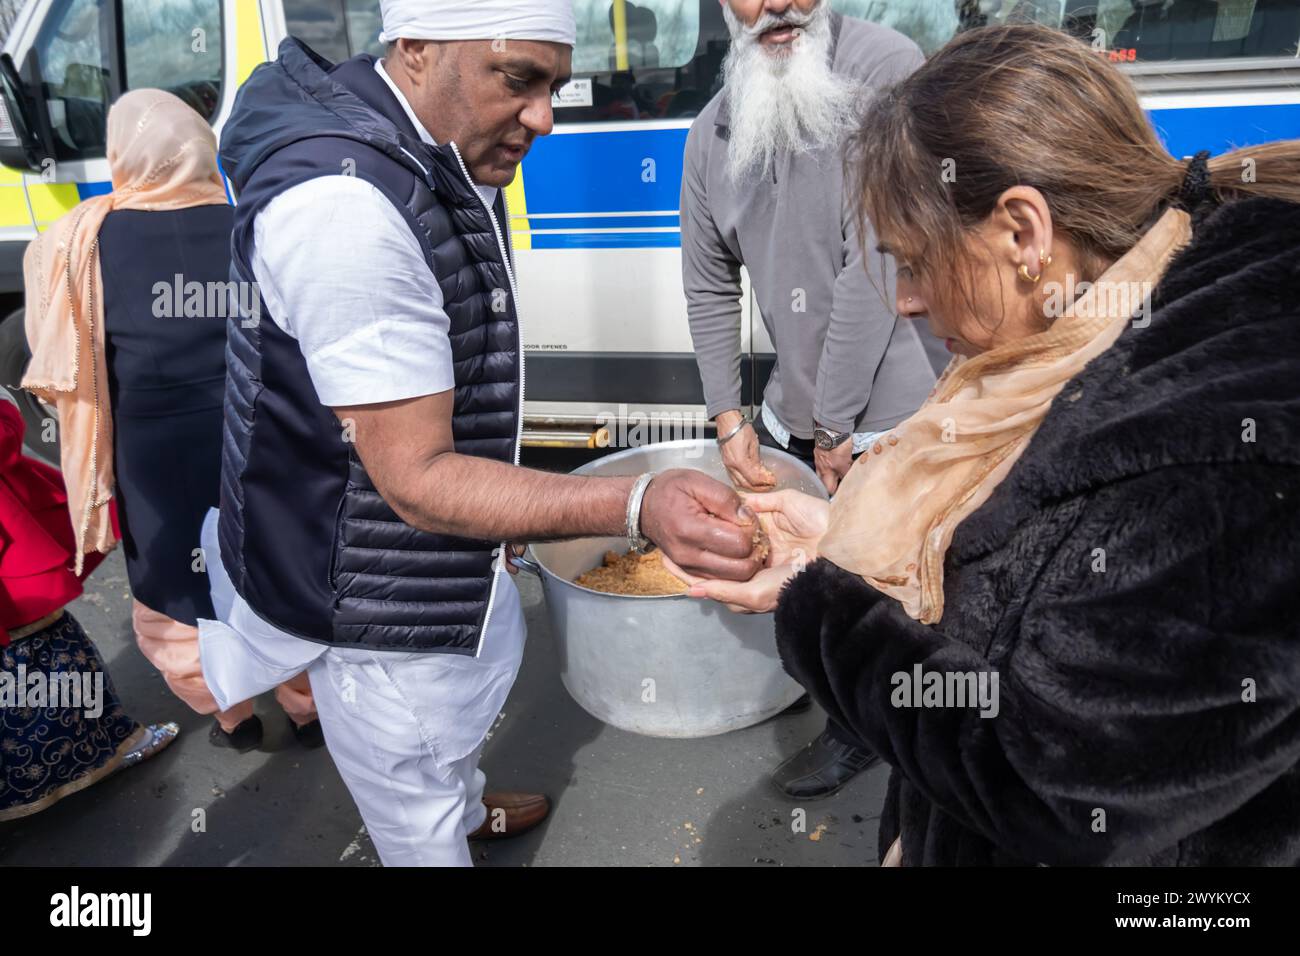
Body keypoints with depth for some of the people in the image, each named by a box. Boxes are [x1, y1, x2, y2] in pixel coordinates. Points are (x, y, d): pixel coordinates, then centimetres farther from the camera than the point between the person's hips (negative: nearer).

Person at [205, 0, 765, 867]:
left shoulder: (431, 161, 1)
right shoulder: (343, 204, -33)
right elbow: (419, 479, -33)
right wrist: (639, 508, -44)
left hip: (439, 559, 10)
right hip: (373, 600, -10)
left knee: (490, 654, 34)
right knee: (422, 826, 11)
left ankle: (469, 810, 63)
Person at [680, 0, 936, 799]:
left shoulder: (887, 71, -18)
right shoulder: (714, 132, 3)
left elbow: (876, 268, -22)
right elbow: (710, 288, 11)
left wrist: (835, 426, -17)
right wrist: (729, 418, 5)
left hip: (885, 420, -6)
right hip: (790, 413, 6)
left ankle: (862, 730, 40)